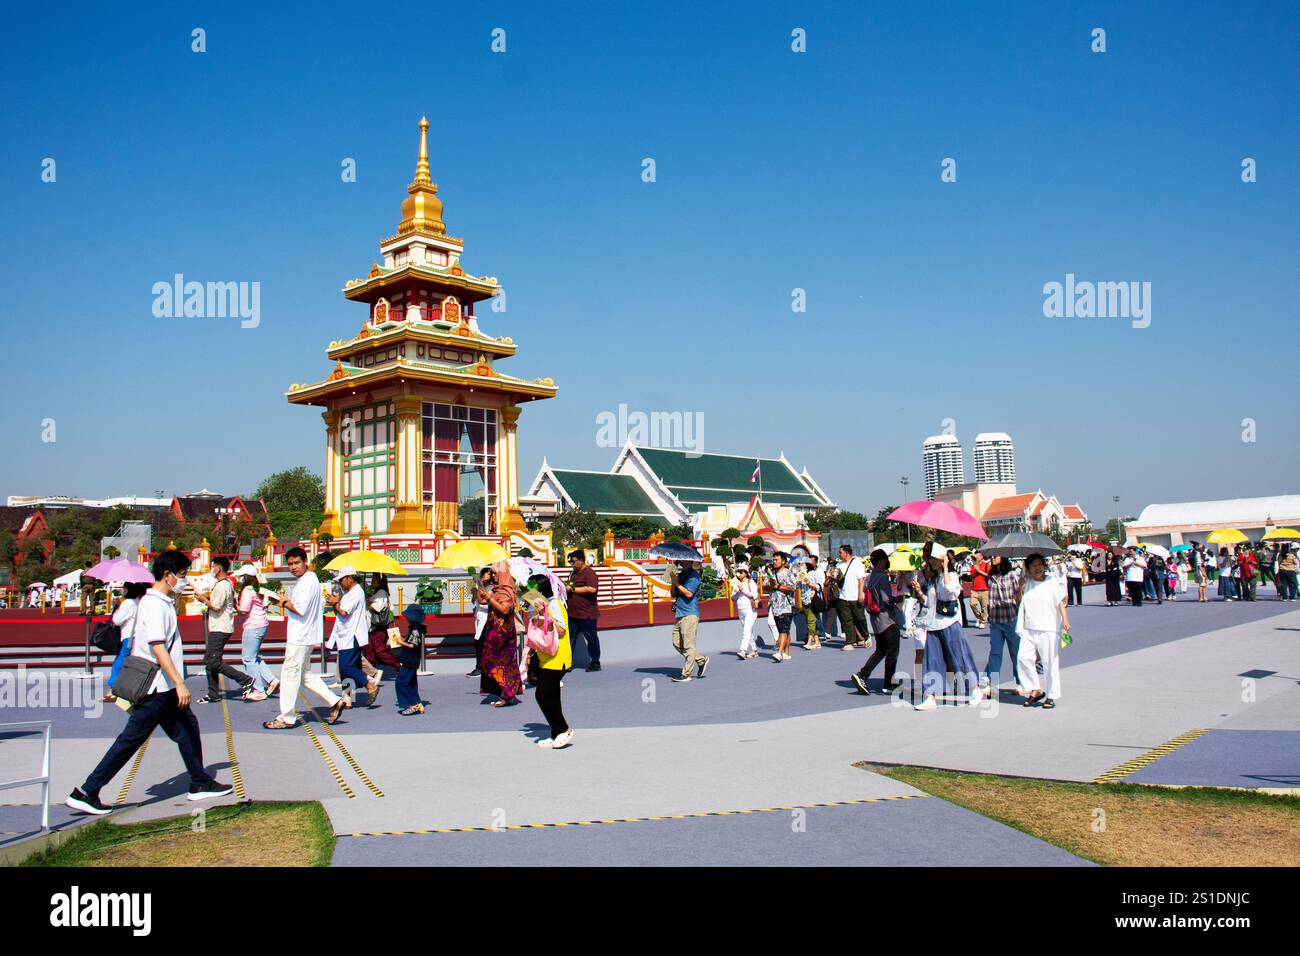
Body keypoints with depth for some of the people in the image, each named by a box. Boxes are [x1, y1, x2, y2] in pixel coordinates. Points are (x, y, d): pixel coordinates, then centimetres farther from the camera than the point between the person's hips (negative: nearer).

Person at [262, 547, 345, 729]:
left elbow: (301, 609, -22)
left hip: (300, 637, -11)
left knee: (290, 674, -3)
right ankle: (334, 701, 15)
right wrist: (288, 601, 5)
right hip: (301, 636, 11)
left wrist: (285, 603, -6)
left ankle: (286, 718, 4)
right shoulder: (302, 580, 17)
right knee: (304, 675, 15)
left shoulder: (308, 581, -16)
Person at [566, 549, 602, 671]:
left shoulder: (589, 572, -11)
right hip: (572, 614, 8)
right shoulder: (573, 573, 18)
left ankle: (595, 662, 15)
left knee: (591, 638, 4)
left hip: (586, 615, -8)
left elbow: (592, 589, -25)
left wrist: (573, 589, -19)